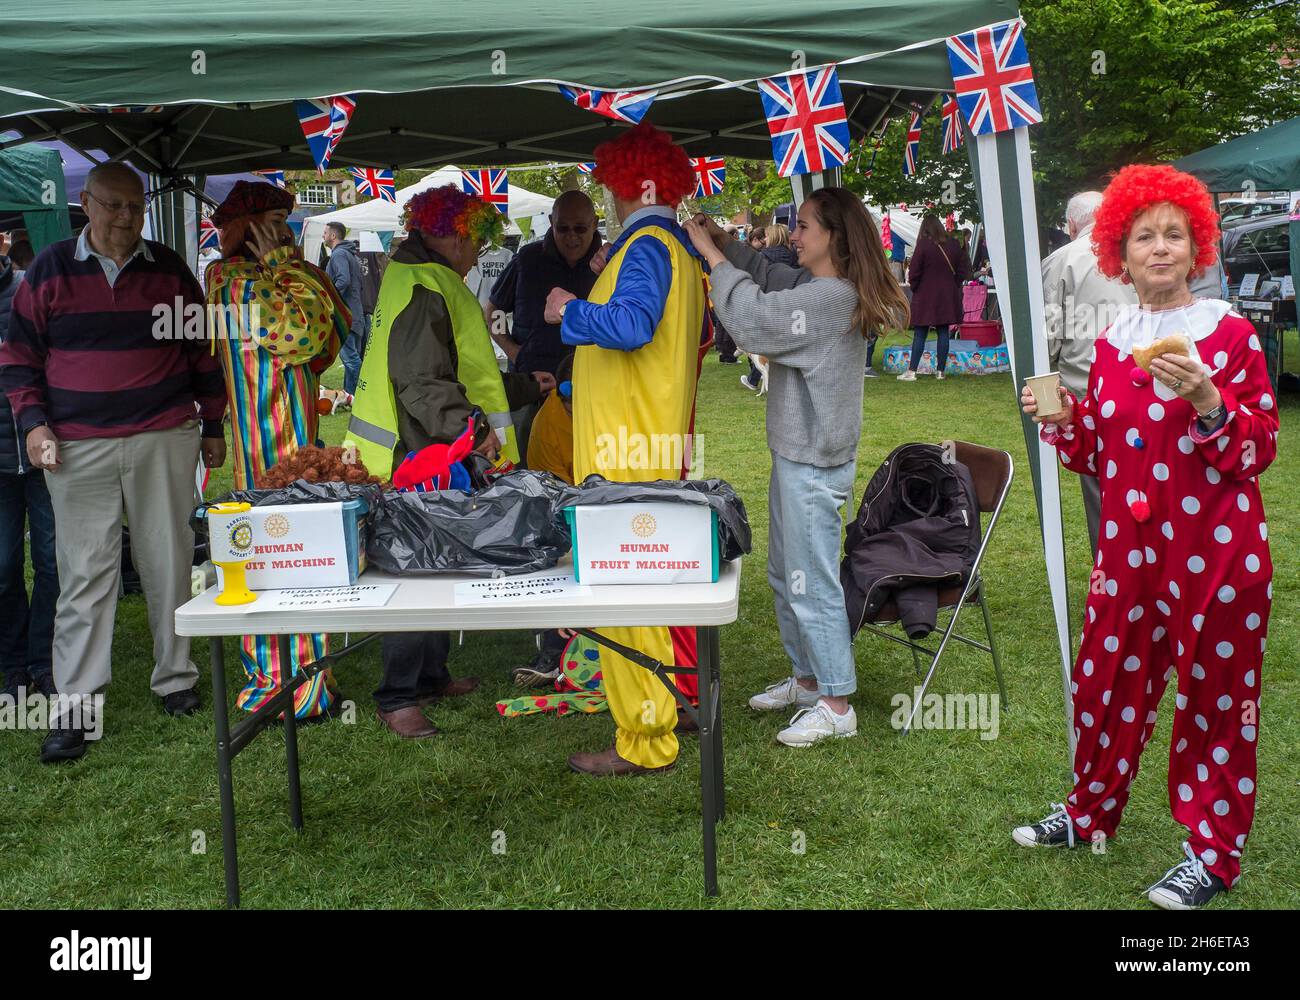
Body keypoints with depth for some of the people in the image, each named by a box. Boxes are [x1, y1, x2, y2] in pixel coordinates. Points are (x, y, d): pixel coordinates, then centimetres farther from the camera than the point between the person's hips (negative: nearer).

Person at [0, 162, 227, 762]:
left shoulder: (169, 270, 8)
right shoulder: (50, 270, 5)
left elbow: (201, 351, 14)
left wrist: (212, 427, 13)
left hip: (165, 440, 1)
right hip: (78, 448, -1)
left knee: (169, 564, 6)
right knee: (83, 574, -1)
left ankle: (175, 679, 20)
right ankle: (74, 707, 4)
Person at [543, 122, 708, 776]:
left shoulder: (646, 246, -13)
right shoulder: (682, 252, 16)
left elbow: (631, 323, -31)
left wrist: (572, 311, -14)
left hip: (626, 452, -10)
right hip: (664, 443, 10)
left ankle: (644, 741, 0)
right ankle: (682, 698, 31)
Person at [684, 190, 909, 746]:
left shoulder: (830, 297, -21)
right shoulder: (813, 287, 9)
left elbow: (752, 316, -25)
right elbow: (768, 275, 20)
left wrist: (710, 252, -13)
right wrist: (721, 241, 5)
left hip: (814, 465, -11)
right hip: (795, 454, 11)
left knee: (813, 584, -2)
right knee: (785, 575, 20)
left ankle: (836, 705, 9)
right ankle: (807, 679, 34)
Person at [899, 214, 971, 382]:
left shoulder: (923, 245, -11)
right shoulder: (953, 244, 4)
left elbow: (913, 273, -11)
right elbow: (963, 270, 10)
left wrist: (915, 288, 5)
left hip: (925, 297, -4)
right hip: (948, 296, 4)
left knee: (919, 334, -2)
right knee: (943, 333, 8)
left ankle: (911, 371, -4)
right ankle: (940, 371, 9)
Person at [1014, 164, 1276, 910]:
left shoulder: (1231, 336, -6)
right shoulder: (1112, 346, 7)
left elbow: (1261, 450, -9)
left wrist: (1206, 402, -25)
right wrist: (1062, 421, -5)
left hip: (1217, 553, -4)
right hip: (1132, 548, 5)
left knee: (1216, 698, 6)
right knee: (1106, 681, 13)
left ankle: (1215, 854, 22)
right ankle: (1090, 814, 34)